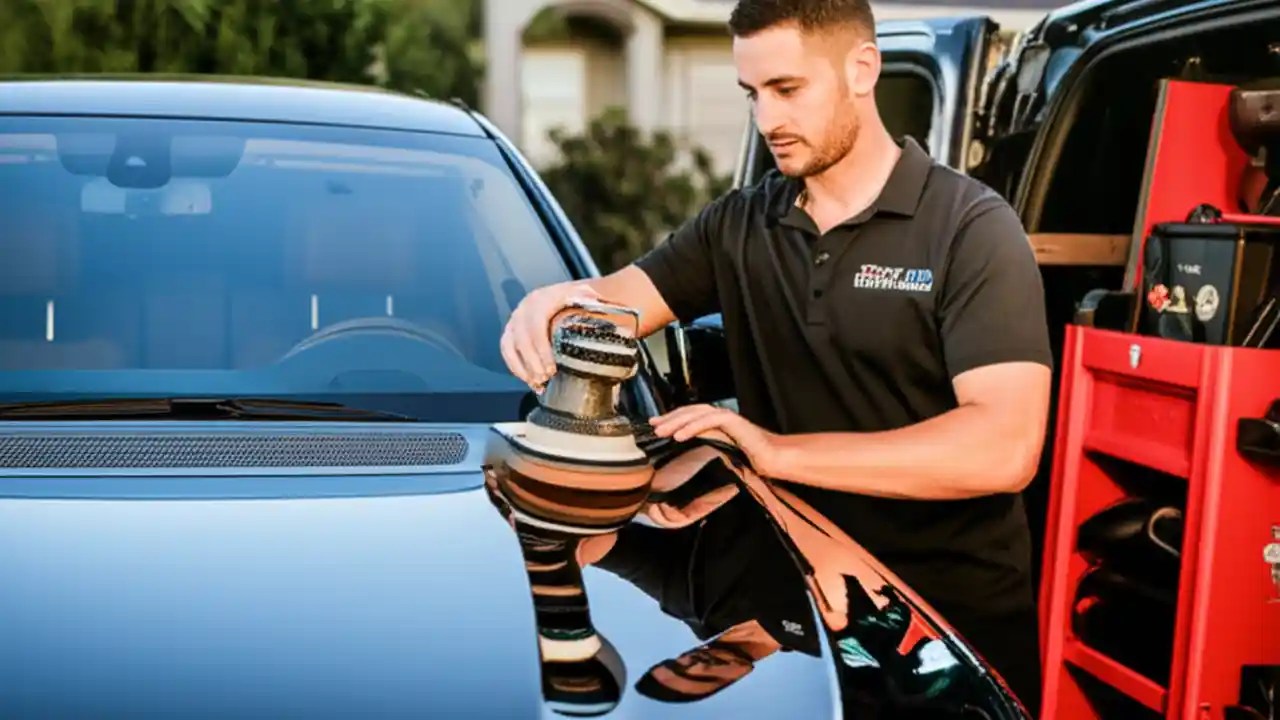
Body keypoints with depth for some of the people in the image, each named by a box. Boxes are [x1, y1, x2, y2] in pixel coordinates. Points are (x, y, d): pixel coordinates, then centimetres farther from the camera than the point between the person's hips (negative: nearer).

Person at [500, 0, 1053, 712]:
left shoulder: (971, 228, -13)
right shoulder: (739, 225, 5)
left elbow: (1006, 448, -24)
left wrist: (781, 452, -27)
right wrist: (553, 302, -21)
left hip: (959, 620, -4)